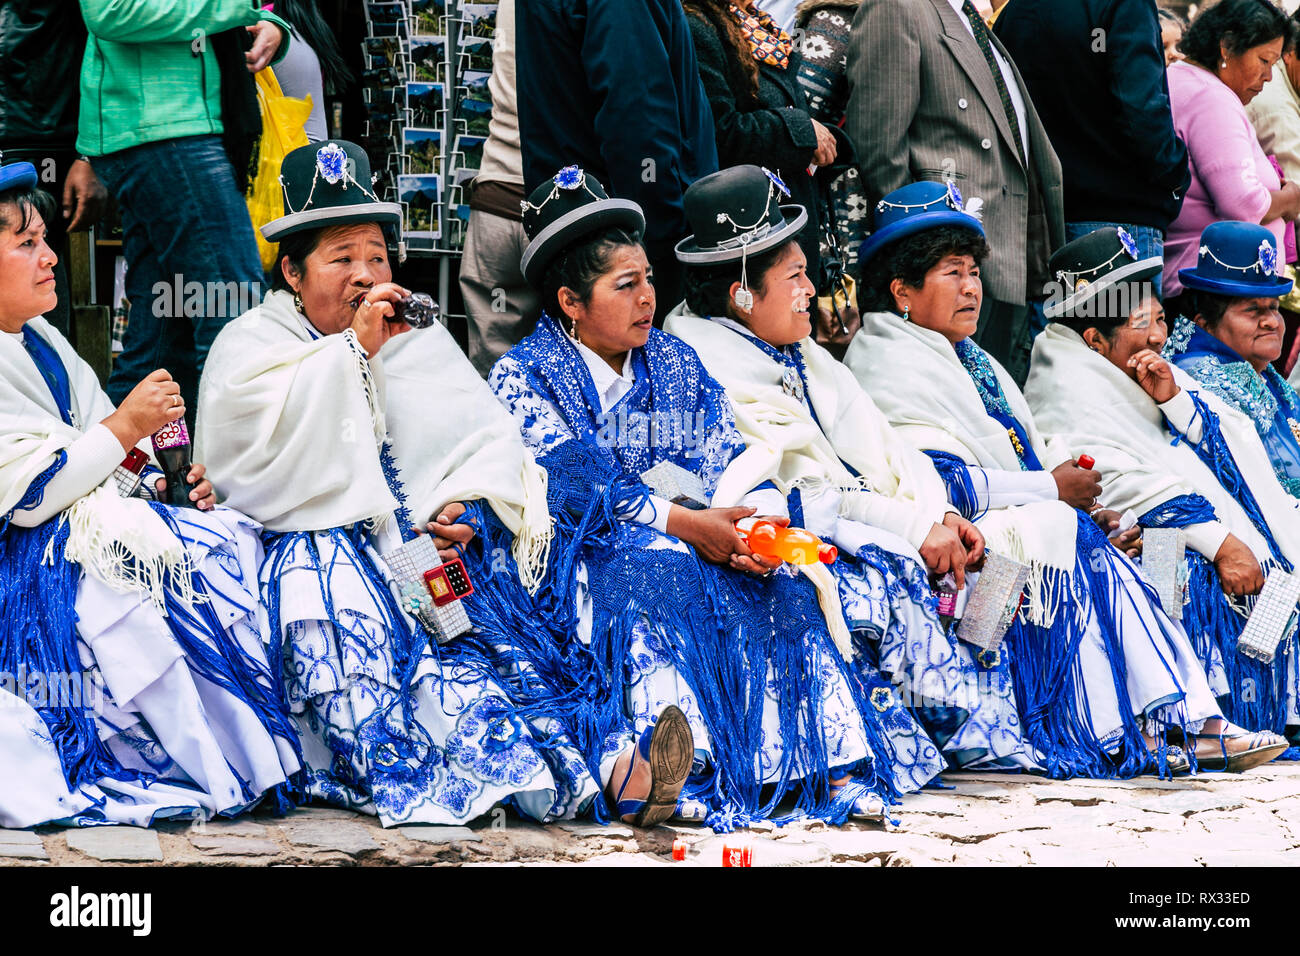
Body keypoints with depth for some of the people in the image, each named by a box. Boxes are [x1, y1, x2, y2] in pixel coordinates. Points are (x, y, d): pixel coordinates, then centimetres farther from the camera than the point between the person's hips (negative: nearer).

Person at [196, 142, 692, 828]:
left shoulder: (421, 344, 23)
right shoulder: (250, 347, 11)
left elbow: (488, 445, 13)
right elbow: (279, 458, -9)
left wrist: (469, 509, -9)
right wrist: (354, 351, -10)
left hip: (432, 541, 5)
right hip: (319, 539, -4)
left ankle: (611, 762, -52)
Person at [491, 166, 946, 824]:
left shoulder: (674, 363, 18)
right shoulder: (523, 377, 1)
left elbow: (731, 460, 8)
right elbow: (571, 482, -13)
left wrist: (762, 518, -16)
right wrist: (685, 524, -22)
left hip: (701, 538, 5)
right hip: (585, 550, -5)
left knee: (781, 582, -25)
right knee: (661, 569, -37)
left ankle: (822, 758, -40)